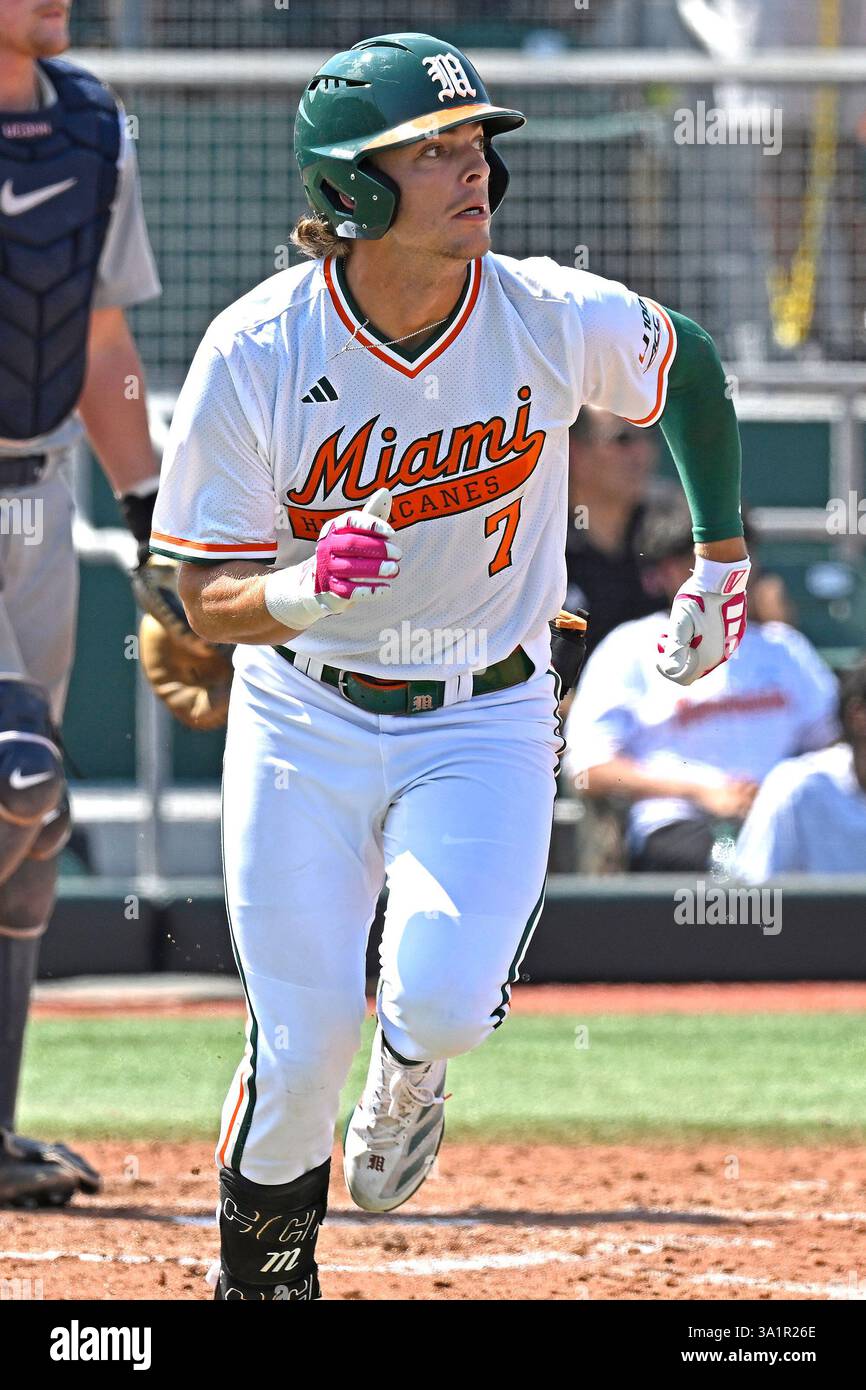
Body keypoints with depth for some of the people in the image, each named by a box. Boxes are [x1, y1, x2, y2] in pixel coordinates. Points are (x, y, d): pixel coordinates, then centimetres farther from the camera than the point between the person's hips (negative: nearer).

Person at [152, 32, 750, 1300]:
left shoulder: (558, 319, -15)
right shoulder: (255, 354, -18)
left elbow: (688, 369, 9)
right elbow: (210, 599, -13)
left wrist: (721, 561, 16)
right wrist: (307, 588, -34)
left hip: (484, 724, 0)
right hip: (304, 725, 0)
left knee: (442, 998, -22)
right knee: (302, 1045, -6)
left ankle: (409, 1076, 16)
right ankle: (260, 1277, 23)